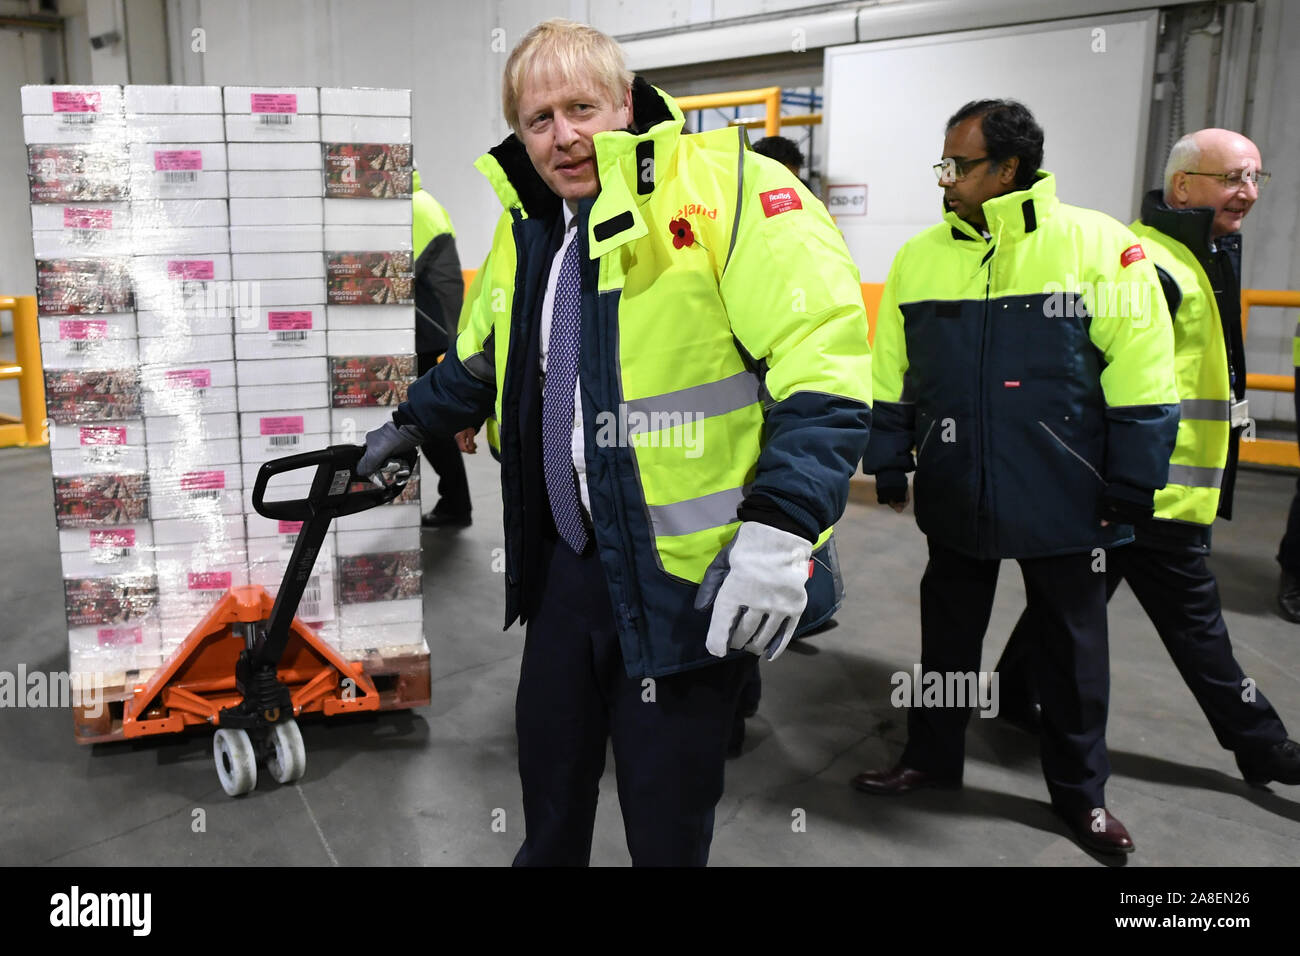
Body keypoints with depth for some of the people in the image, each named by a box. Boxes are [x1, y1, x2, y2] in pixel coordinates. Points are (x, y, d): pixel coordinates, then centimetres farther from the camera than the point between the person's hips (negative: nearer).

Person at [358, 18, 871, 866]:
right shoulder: (524, 231, 11)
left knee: (666, 822, 8)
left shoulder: (725, 187, -12)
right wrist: (408, 427, 34)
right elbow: (481, 361, 29)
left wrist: (779, 525, -27)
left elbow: (824, 362, -20)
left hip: (690, 575, -6)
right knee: (549, 780, 22)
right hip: (566, 560, 7)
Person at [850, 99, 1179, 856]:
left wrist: (1128, 491, -9)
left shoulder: (1102, 247, -10)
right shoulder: (920, 256, 2)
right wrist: (889, 468, 8)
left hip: (1064, 501, -3)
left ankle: (1081, 791, 31)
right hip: (955, 497, 3)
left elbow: (1143, 384, -10)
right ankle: (933, 757, 37)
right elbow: (891, 378, 8)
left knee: (1073, 646, 12)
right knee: (948, 635, 17)